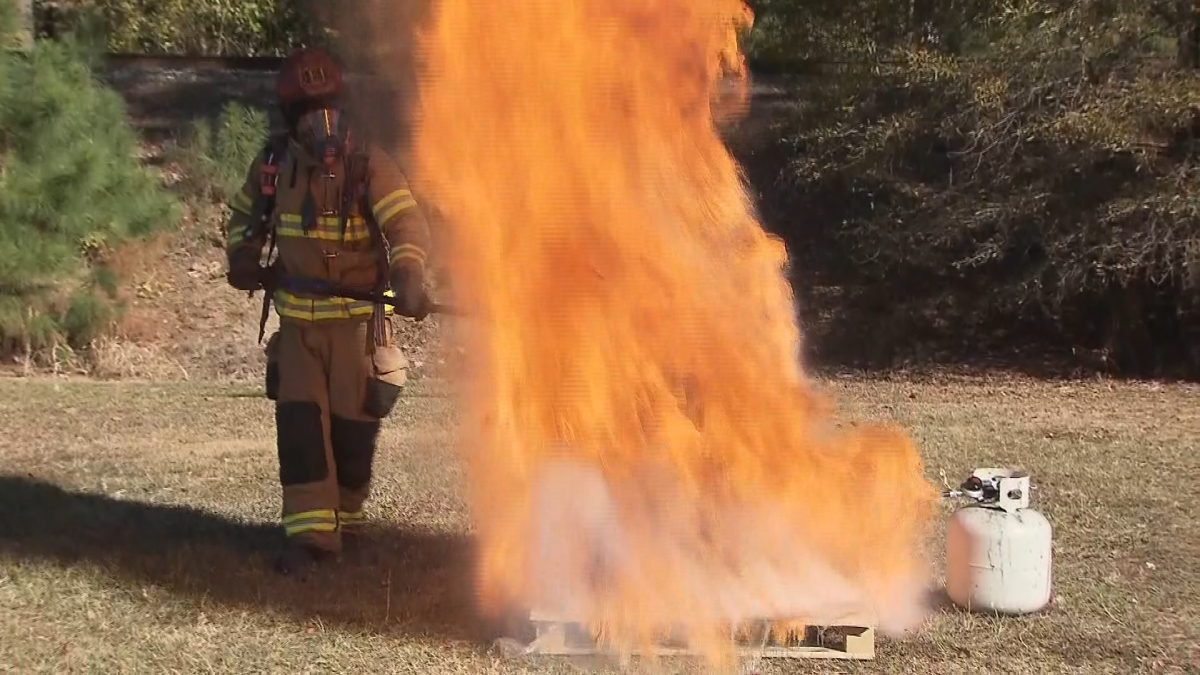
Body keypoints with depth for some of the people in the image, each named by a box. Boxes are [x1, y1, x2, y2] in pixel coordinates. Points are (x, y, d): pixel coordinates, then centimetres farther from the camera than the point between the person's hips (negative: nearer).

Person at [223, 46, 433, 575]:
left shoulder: (369, 165, -14)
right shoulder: (274, 164, 0)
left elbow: (406, 224, -28)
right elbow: (244, 214, 18)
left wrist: (408, 279, -46)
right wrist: (242, 258, -1)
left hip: (356, 318, -3)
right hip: (297, 319, 3)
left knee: (352, 424, 6)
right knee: (298, 422, -5)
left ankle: (345, 520, 27)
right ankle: (311, 533, -3)